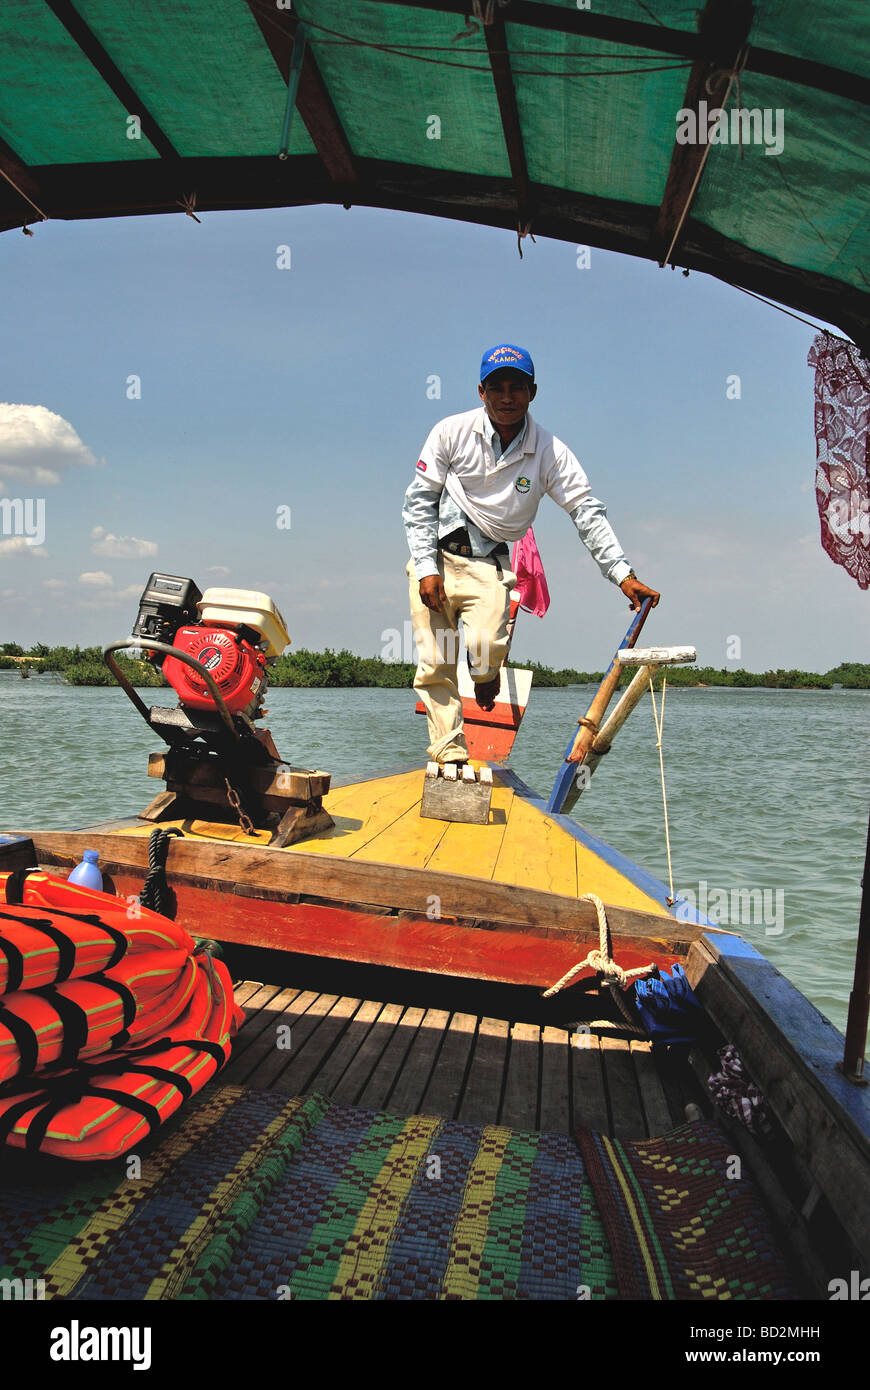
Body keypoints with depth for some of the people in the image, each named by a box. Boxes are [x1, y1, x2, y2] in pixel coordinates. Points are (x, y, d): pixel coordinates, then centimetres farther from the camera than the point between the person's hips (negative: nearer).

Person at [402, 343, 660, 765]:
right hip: (435, 556, 0)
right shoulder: (452, 432, -6)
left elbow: (588, 512, -6)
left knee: (487, 648, -22)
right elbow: (419, 501, -1)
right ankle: (450, 753, 4)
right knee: (434, 663, -6)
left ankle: (487, 680, 15)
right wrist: (427, 568, -10)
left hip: (489, 566, 0)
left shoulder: (549, 452, -5)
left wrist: (623, 575, -17)